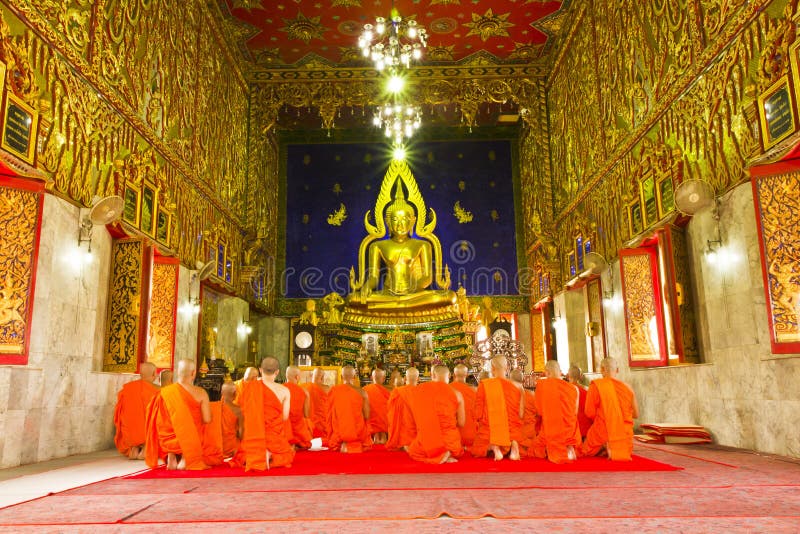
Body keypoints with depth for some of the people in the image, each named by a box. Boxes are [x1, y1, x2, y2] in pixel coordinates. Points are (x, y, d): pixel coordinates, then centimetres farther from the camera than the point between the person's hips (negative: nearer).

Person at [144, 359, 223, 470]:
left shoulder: (163, 393, -6)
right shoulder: (201, 393, -14)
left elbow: (158, 422, 3)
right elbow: (207, 420, -13)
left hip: (167, 441, 4)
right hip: (193, 440, -4)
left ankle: (170, 457, 4)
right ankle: (187, 458, -1)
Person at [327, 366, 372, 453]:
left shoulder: (332, 391, -5)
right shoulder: (361, 392, -9)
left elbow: (329, 414, 1)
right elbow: (366, 416, -7)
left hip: (337, 431, 1)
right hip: (357, 431, -1)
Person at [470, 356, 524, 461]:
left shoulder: (484, 385, -9)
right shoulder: (516, 387, -1)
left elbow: (478, 414, -6)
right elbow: (520, 414, 5)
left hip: (489, 431, -2)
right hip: (512, 432, 2)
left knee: (477, 451, 26)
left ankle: (492, 447, -11)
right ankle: (513, 444, -7)